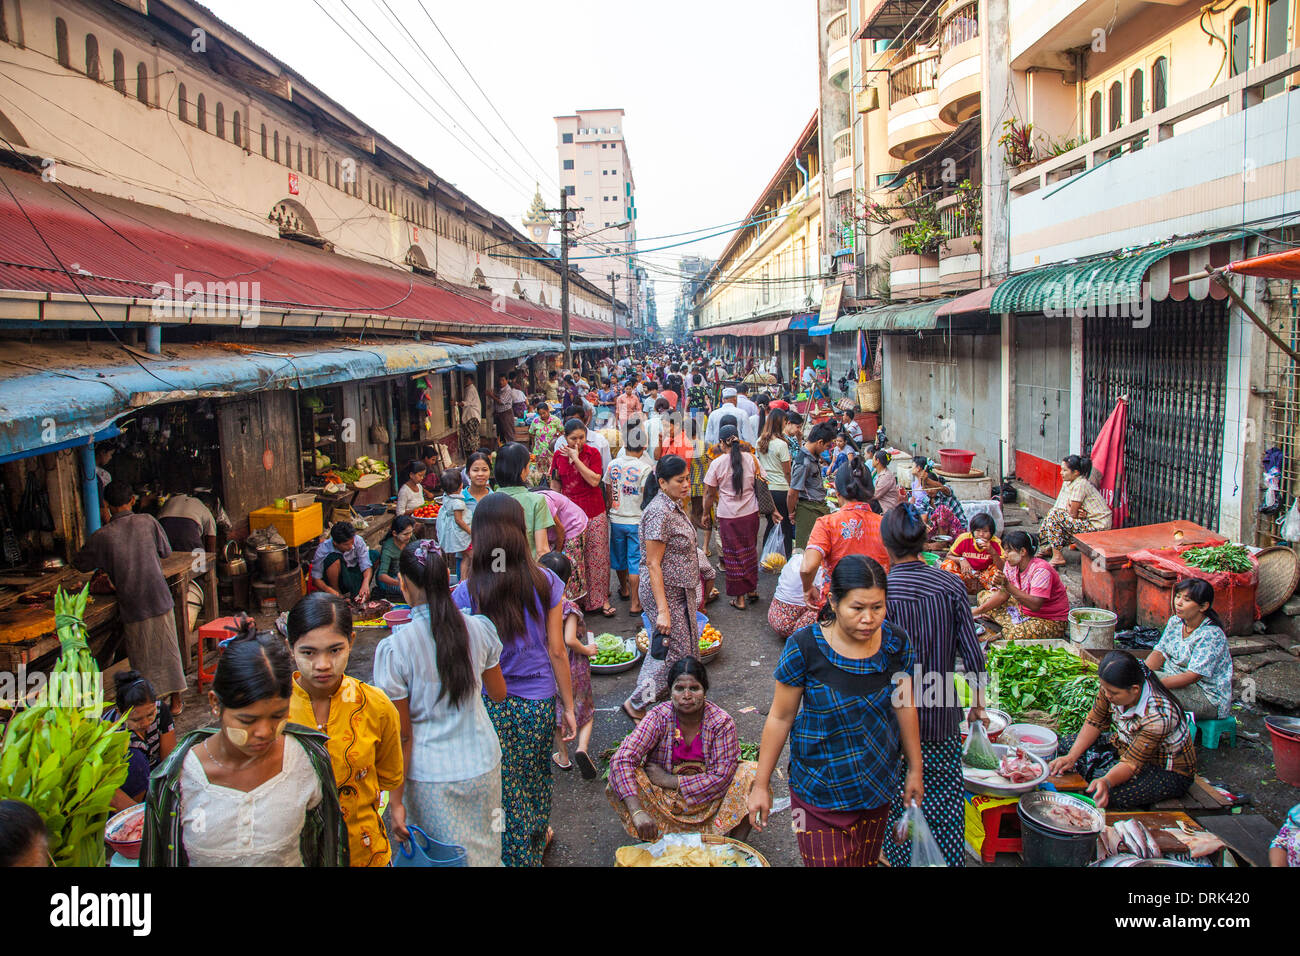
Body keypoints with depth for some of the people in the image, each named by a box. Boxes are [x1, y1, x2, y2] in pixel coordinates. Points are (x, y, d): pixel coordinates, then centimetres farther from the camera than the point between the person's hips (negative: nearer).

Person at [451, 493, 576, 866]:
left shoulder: (466, 593, -14)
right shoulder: (545, 583, -10)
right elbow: (556, 650, -5)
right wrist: (569, 706, 5)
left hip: (491, 706, -2)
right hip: (539, 701, 2)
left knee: (504, 791, 16)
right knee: (535, 778, 26)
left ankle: (517, 855, 31)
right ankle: (536, 840, 49)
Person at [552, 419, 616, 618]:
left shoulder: (592, 453, -5)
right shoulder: (559, 456, 4)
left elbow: (594, 480, -17)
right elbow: (556, 484, 15)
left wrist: (576, 458, -18)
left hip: (594, 513, -2)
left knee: (597, 556, 1)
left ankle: (601, 599, 11)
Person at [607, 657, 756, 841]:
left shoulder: (722, 722, -15)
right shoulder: (658, 717, -17)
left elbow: (722, 777, -18)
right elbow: (622, 758, -28)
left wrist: (670, 780, -22)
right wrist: (637, 812, -41)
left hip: (707, 798, 1)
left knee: (751, 773, -23)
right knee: (623, 777, -27)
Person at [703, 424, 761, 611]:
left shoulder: (717, 463, -9)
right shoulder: (750, 458, -2)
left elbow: (710, 494, -4)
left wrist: (706, 514, 10)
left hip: (729, 516, -3)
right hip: (750, 513, 3)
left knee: (733, 555, 7)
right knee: (750, 551, 19)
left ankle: (739, 598, 13)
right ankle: (752, 589, 30)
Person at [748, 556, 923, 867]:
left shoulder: (896, 642, -9)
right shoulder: (804, 647, -20)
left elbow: (905, 707, 6)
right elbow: (780, 717, -11)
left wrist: (915, 770, 14)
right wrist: (761, 785, -5)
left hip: (878, 787, 4)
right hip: (820, 794, -3)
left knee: (867, 861, 19)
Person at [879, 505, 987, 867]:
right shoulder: (951, 586, -8)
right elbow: (971, 651, -4)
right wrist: (978, 703, 9)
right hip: (942, 714, 2)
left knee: (897, 791, 16)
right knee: (945, 791, 16)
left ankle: (900, 856, 31)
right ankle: (949, 858, 27)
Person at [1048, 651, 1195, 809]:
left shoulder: (1158, 715, -36)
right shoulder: (1113, 687, -18)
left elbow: (1131, 763, -32)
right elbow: (1095, 722, -6)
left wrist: (1106, 782, -51)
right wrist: (1071, 757, -17)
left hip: (1169, 772, -8)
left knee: (1104, 795, -30)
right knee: (1065, 744, -3)